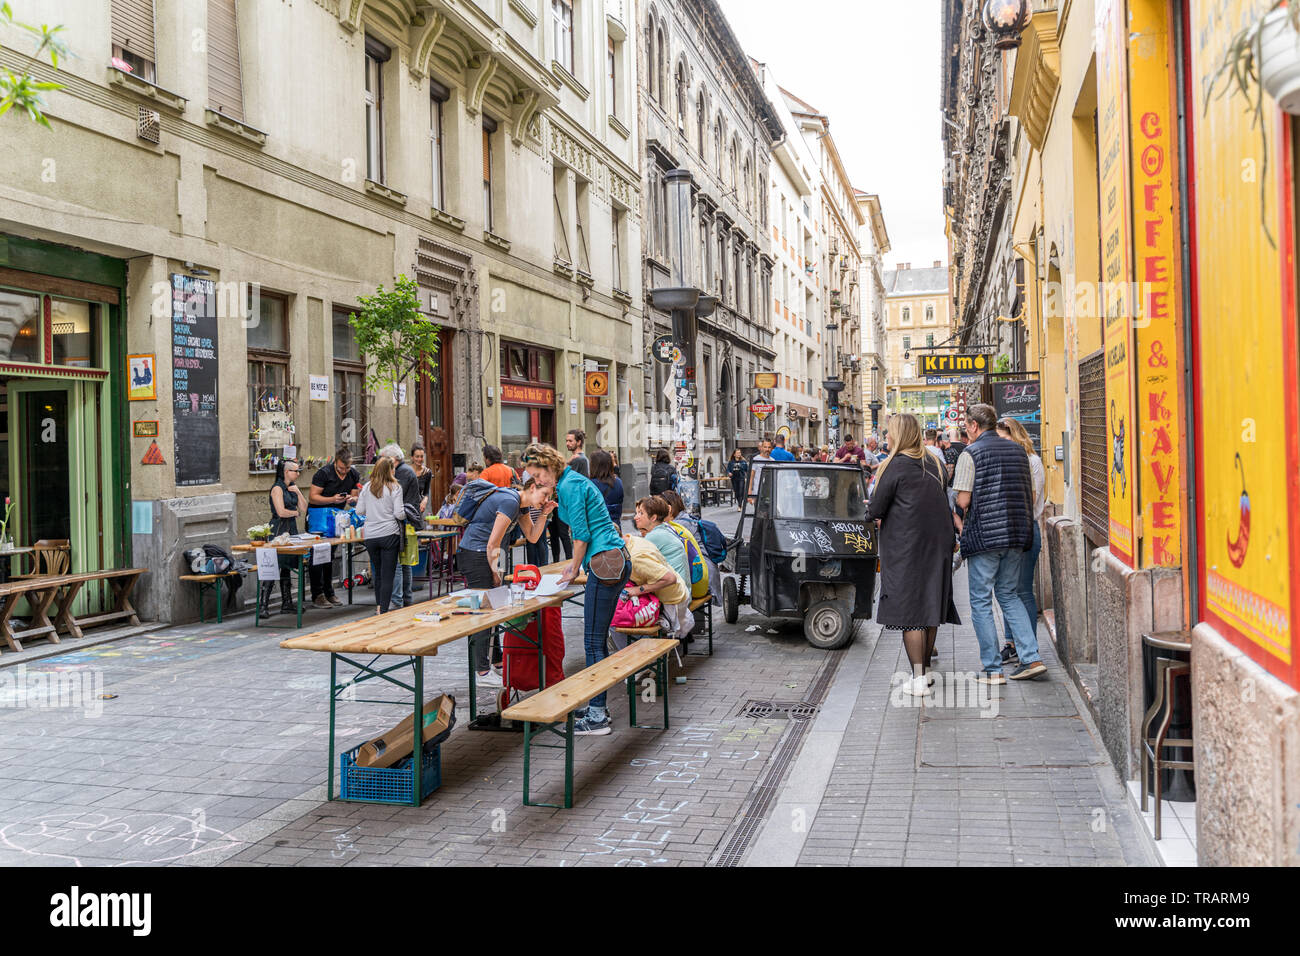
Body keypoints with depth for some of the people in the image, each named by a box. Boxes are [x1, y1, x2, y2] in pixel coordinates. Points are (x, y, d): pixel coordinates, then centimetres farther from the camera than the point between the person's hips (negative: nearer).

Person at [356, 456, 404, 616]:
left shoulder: (367, 487, 3)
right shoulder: (394, 488, -8)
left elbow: (359, 511, 7)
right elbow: (399, 514, -11)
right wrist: (405, 514, 10)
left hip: (370, 536, 4)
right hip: (389, 535, -4)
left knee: (378, 573, 19)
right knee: (388, 575, -1)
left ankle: (379, 606, 26)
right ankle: (383, 611, -5)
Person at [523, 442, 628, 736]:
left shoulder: (570, 485, -11)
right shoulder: (572, 482, 20)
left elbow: (582, 533, -13)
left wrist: (574, 569, -1)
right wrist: (574, 565, 20)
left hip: (606, 565, -10)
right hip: (615, 562, 10)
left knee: (594, 642, -6)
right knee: (598, 640, 14)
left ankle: (597, 717, -3)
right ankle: (598, 708, 20)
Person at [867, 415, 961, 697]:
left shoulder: (896, 465, -12)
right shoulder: (934, 465, 10)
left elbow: (876, 510, -10)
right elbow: (944, 504, 16)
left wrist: (870, 511, 11)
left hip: (905, 547, -7)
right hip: (938, 544, 7)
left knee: (909, 610, -3)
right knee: (930, 607, 14)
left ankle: (918, 679, -5)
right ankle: (925, 670, 23)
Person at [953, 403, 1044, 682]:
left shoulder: (970, 454, -7)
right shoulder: (1018, 450, 12)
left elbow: (962, 501, -11)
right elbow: (1030, 495, 15)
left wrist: (961, 524, 6)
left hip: (984, 536, -6)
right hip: (1017, 535, 6)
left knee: (981, 601, 2)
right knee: (1009, 596, 17)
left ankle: (992, 668, 3)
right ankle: (1031, 658, 8)